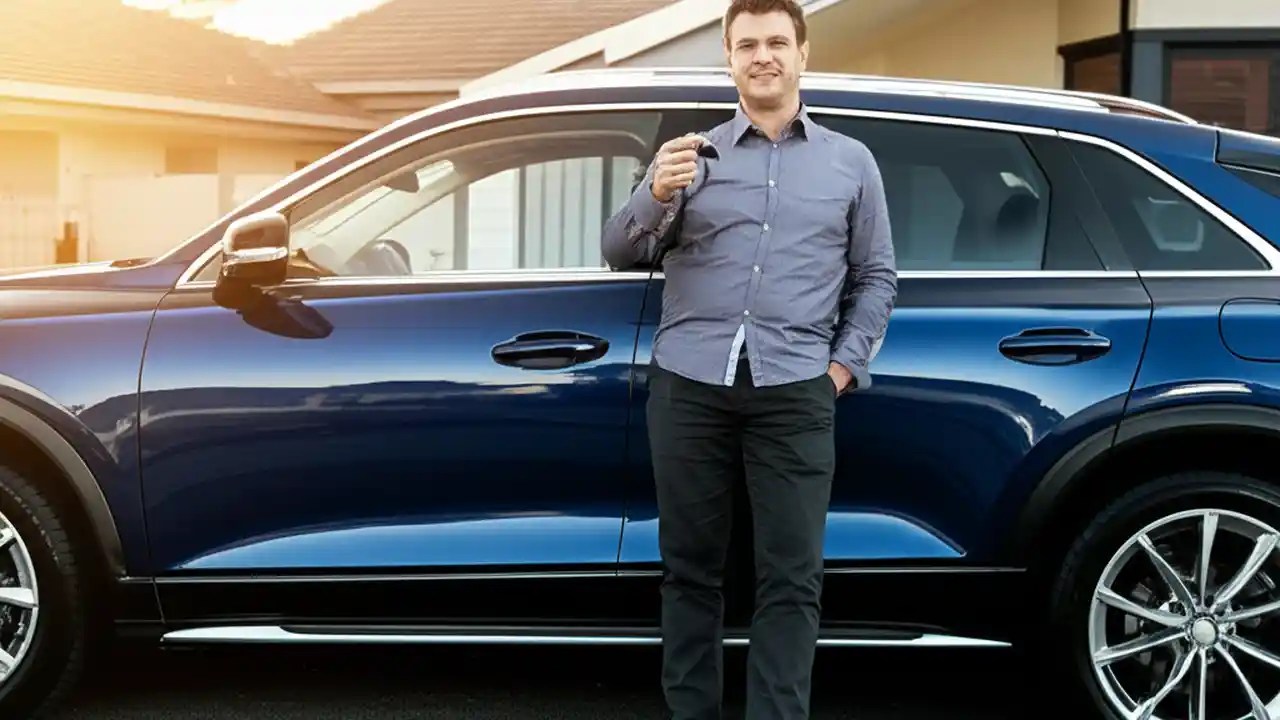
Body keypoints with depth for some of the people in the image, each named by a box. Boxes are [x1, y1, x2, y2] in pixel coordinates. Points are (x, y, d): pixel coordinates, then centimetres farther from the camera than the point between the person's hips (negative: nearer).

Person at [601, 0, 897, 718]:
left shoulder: (851, 162, 13)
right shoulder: (692, 153, 10)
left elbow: (877, 277, 16)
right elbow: (619, 253, 3)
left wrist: (846, 363, 3)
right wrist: (656, 195, -17)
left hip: (795, 391, 0)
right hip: (688, 385, 1)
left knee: (792, 578, -1)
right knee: (691, 569, 6)